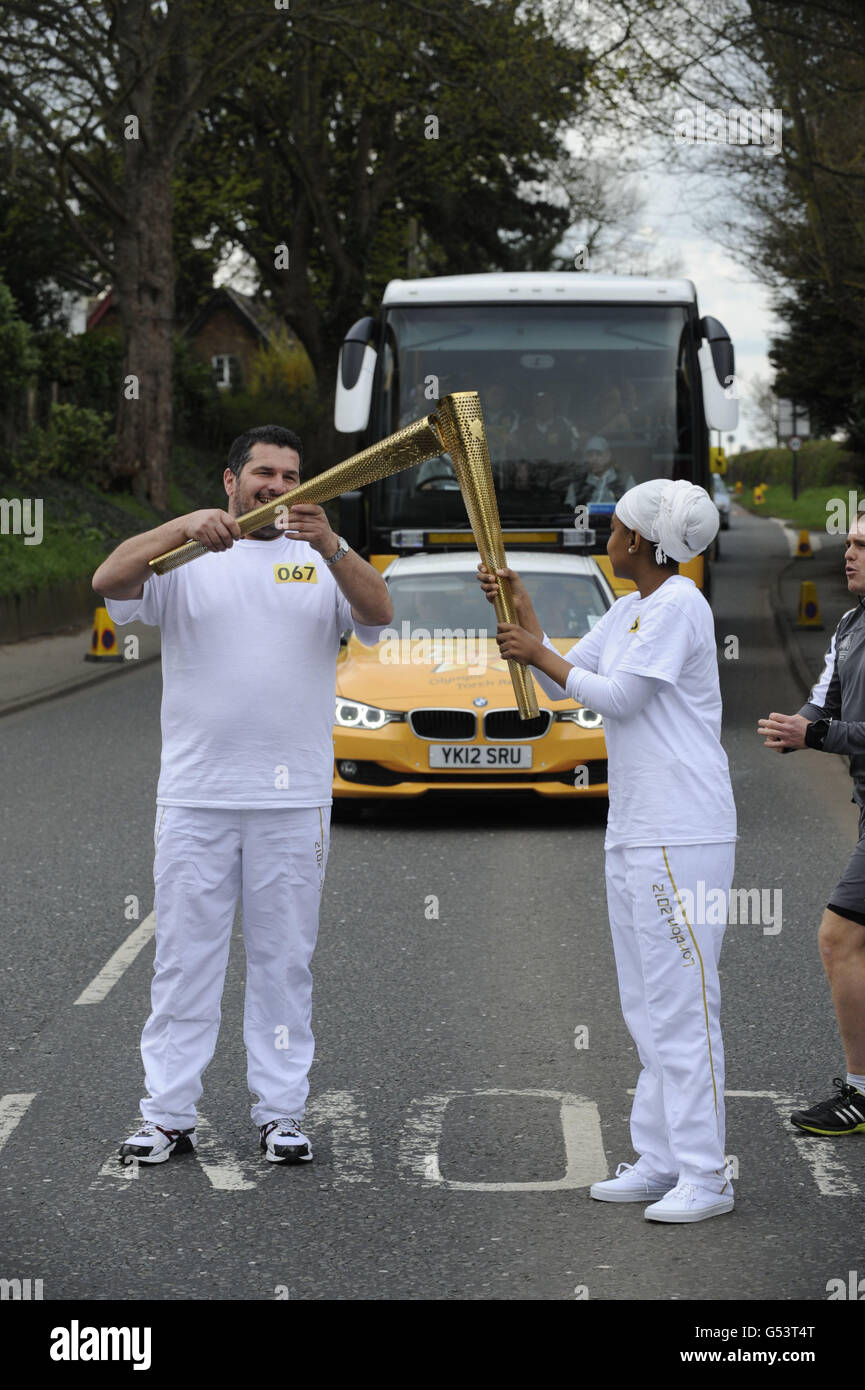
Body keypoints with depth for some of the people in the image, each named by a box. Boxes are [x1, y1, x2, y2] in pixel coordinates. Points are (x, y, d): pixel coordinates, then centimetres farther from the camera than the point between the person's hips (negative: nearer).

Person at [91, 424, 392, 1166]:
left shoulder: (323, 562, 7)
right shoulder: (185, 558, 5)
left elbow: (378, 613, -11)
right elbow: (109, 581, -14)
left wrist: (330, 546, -28)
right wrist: (188, 526, -27)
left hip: (294, 799, 1)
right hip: (194, 796, -1)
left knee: (284, 959, 6)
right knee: (184, 957, 3)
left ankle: (281, 1114, 13)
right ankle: (169, 1114, 8)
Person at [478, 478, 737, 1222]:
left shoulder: (679, 606, -13)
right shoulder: (629, 609, 15)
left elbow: (620, 696, -15)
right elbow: (561, 684, 20)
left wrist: (538, 654, -4)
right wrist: (519, 605, 12)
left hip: (683, 837, -10)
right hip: (633, 828, 10)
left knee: (682, 1002, -10)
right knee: (646, 1004, 12)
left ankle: (705, 1175, -7)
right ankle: (660, 1159, 19)